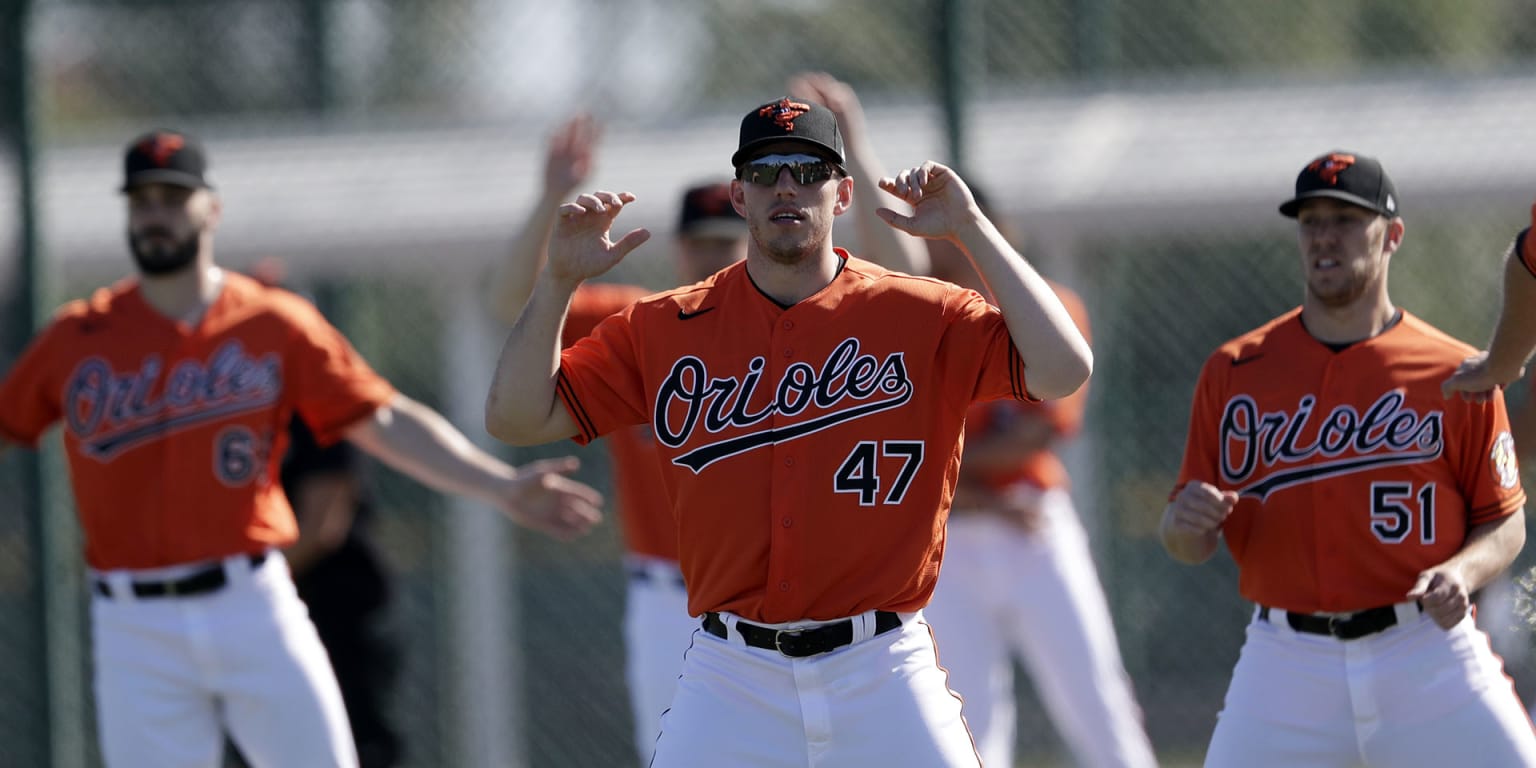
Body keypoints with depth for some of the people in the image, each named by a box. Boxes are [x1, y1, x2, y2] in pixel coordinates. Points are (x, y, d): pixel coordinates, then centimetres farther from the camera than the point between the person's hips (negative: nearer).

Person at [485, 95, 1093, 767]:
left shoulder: (922, 316, 1)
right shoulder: (665, 329, 6)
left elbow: (1063, 371, -13)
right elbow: (515, 419, 4)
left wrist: (971, 231, -14)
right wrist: (558, 280, -8)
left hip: (883, 678, -1)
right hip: (730, 680, 1)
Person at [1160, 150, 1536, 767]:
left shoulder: (1455, 374, 1)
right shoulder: (1234, 371, 6)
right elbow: (1188, 546, 8)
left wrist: (1461, 572, -15)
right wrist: (1186, 523, -16)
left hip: (1428, 658, -1)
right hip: (1287, 667, 1)